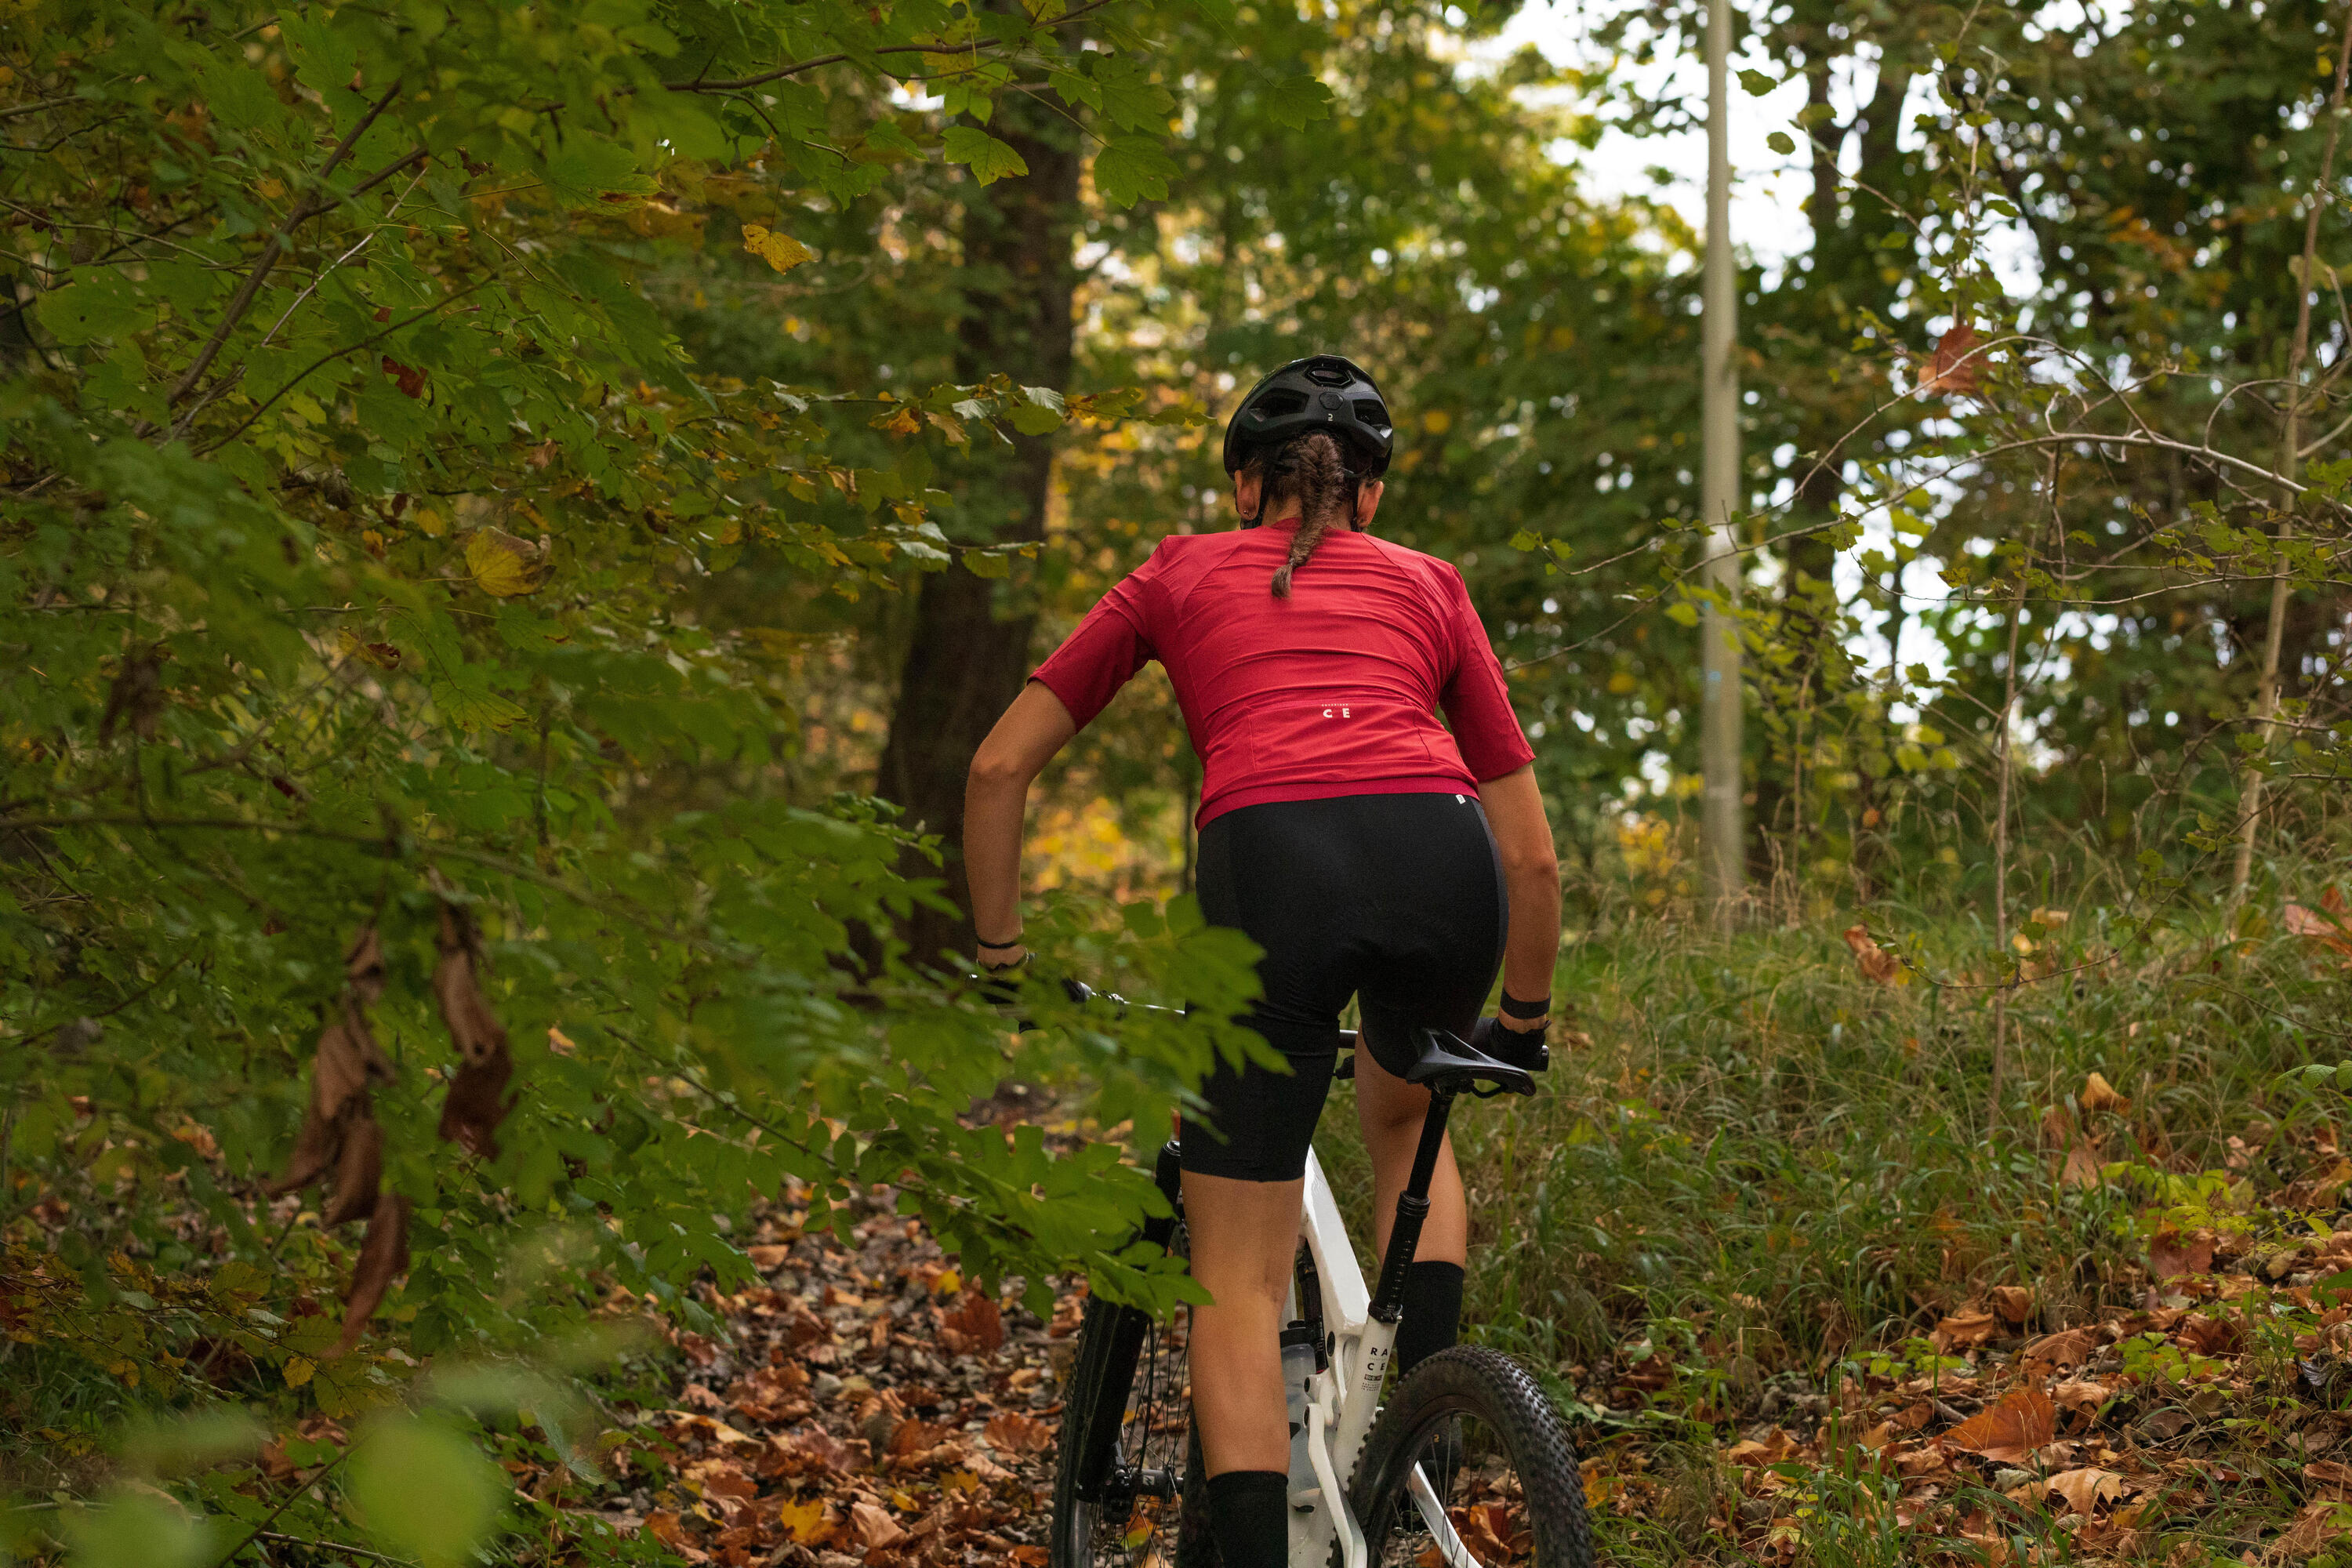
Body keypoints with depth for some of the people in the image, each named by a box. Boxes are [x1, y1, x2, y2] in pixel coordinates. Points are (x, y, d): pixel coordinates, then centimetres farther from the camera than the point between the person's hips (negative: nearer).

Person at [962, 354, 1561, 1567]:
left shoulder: (1183, 574, 27)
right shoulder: (1427, 584, 29)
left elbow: (1000, 766, 25)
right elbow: (1532, 852, 27)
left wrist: (1001, 959, 34)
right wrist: (1523, 1019, 41)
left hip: (1270, 859, -2)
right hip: (1442, 861, 2)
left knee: (1239, 1279, 5)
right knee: (1404, 1115, 34)